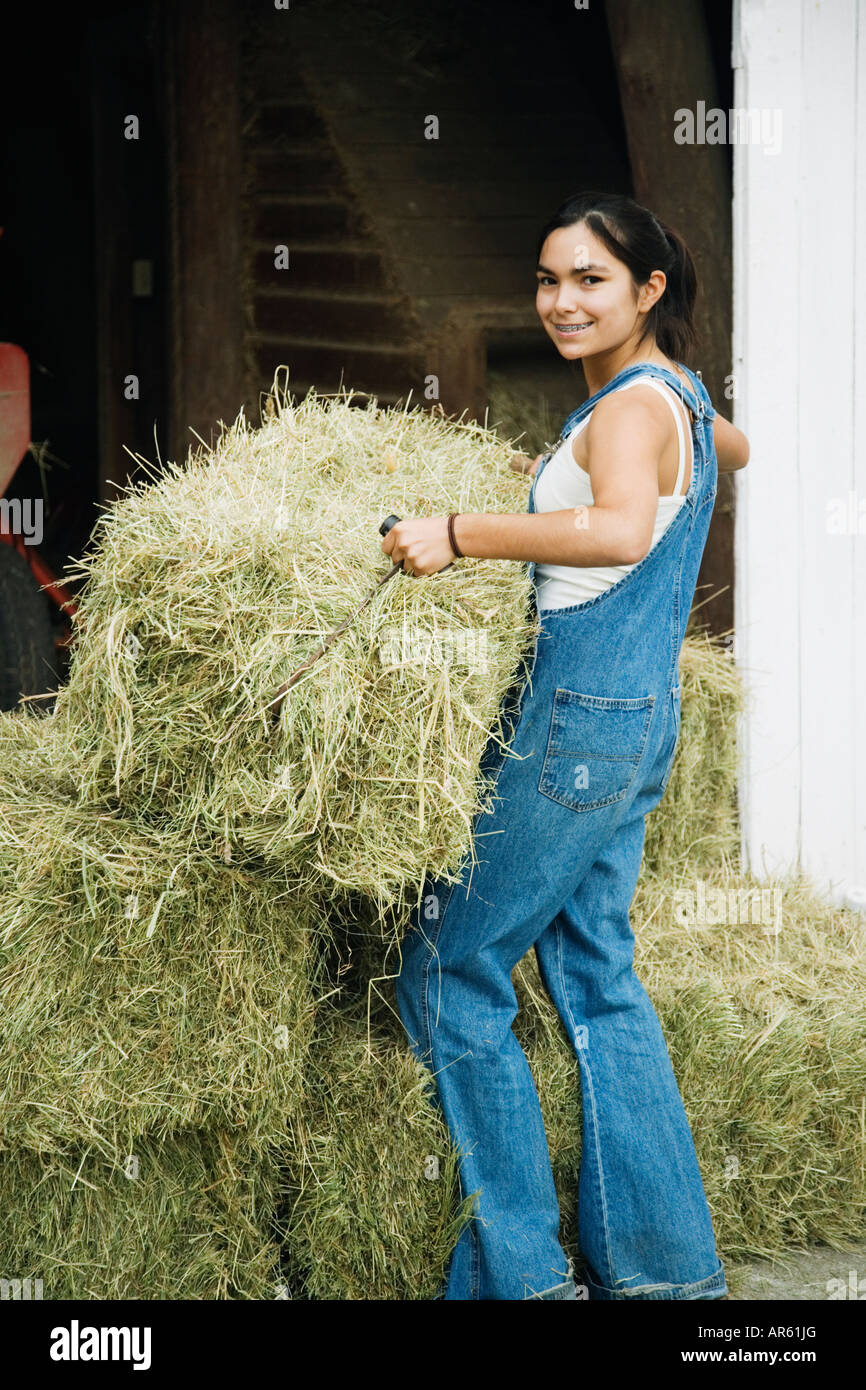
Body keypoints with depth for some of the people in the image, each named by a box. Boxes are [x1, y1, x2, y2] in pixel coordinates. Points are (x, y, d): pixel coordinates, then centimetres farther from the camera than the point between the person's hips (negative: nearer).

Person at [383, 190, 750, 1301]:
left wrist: (460, 533, -36)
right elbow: (732, 451, 39)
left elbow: (621, 531, -38)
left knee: (447, 971, -2)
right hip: (632, 719, 10)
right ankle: (663, 1261, 17)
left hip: (580, 717, -10)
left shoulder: (631, 406, -16)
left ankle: (518, 1267, 1)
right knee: (596, 974, 13)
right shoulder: (677, 397, 14)